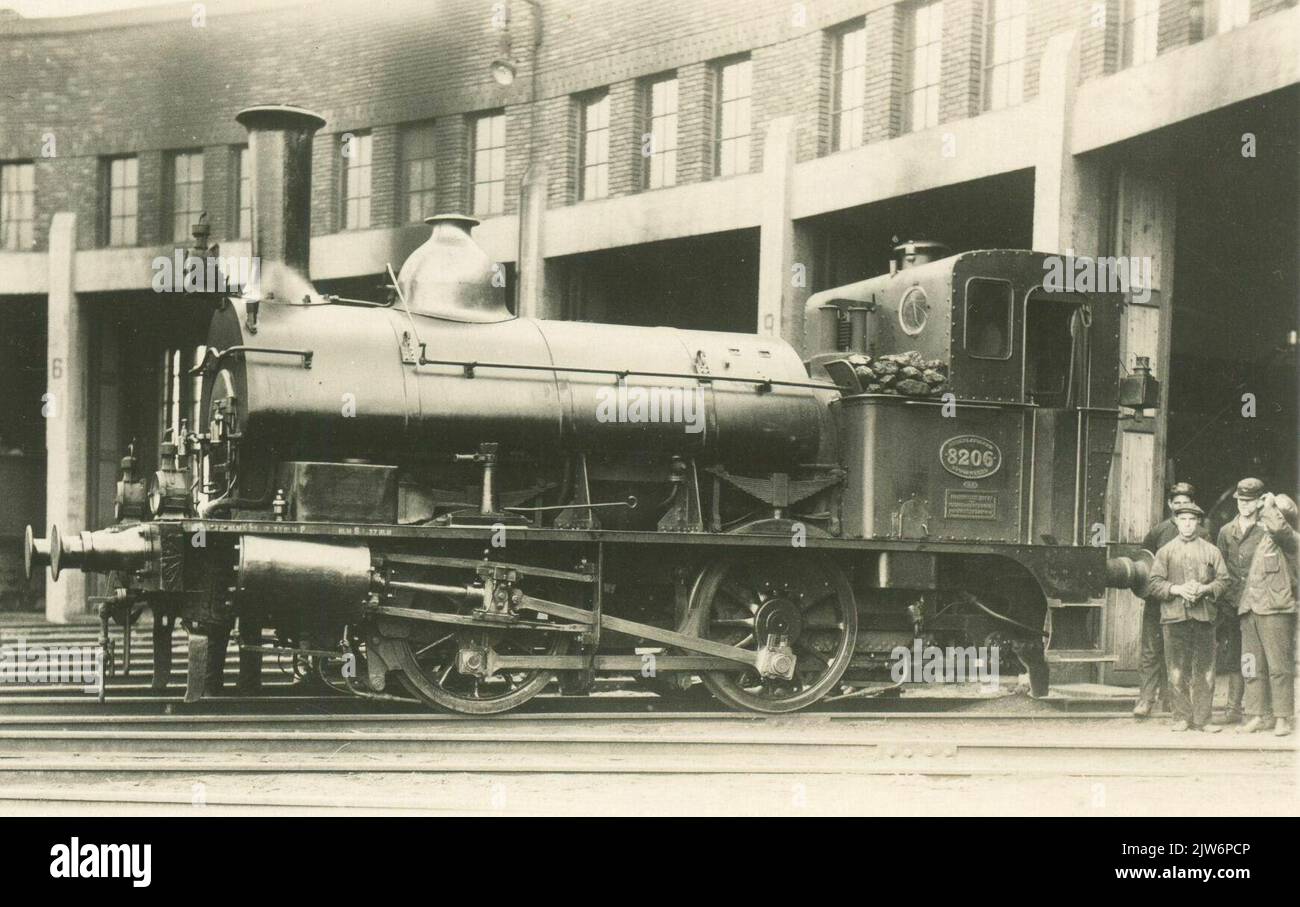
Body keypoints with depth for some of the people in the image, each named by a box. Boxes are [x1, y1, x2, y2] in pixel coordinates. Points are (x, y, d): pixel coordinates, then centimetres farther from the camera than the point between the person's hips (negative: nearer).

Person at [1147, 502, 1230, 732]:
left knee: (1204, 671, -1)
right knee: (1177, 672, -2)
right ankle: (1183, 717, 6)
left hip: (1204, 616, 1)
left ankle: (1201, 719, 4)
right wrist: (1178, 589, -11)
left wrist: (1204, 589, -10)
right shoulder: (1165, 552, 10)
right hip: (1174, 617, 0)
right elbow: (1155, 584, 4)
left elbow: (1223, 581, 8)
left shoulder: (1211, 551, 12)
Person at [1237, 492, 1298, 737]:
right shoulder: (1260, 539, 19)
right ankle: (1259, 716, 12)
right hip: (1250, 609, 7)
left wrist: (1269, 505, -10)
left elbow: (1278, 525, -26)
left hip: (1275, 609, -7)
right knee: (1253, 667, 7)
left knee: (1279, 666, -4)